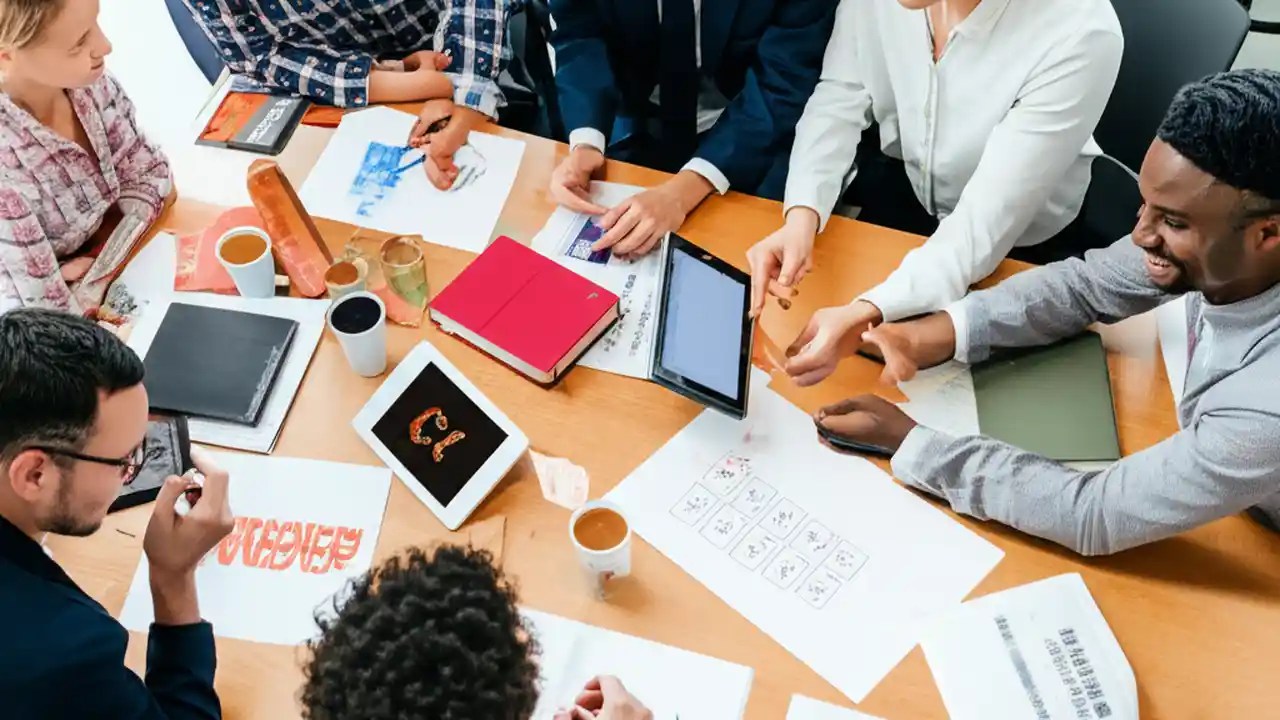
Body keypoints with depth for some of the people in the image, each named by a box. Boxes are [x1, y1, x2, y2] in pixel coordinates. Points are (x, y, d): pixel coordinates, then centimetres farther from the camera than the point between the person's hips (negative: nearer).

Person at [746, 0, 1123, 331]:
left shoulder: (1080, 34, -34)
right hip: (901, 185, 3)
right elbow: (839, 99, -13)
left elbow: (987, 223, -33)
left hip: (1014, 246, -3)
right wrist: (802, 217, -33)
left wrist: (865, 314, -48)